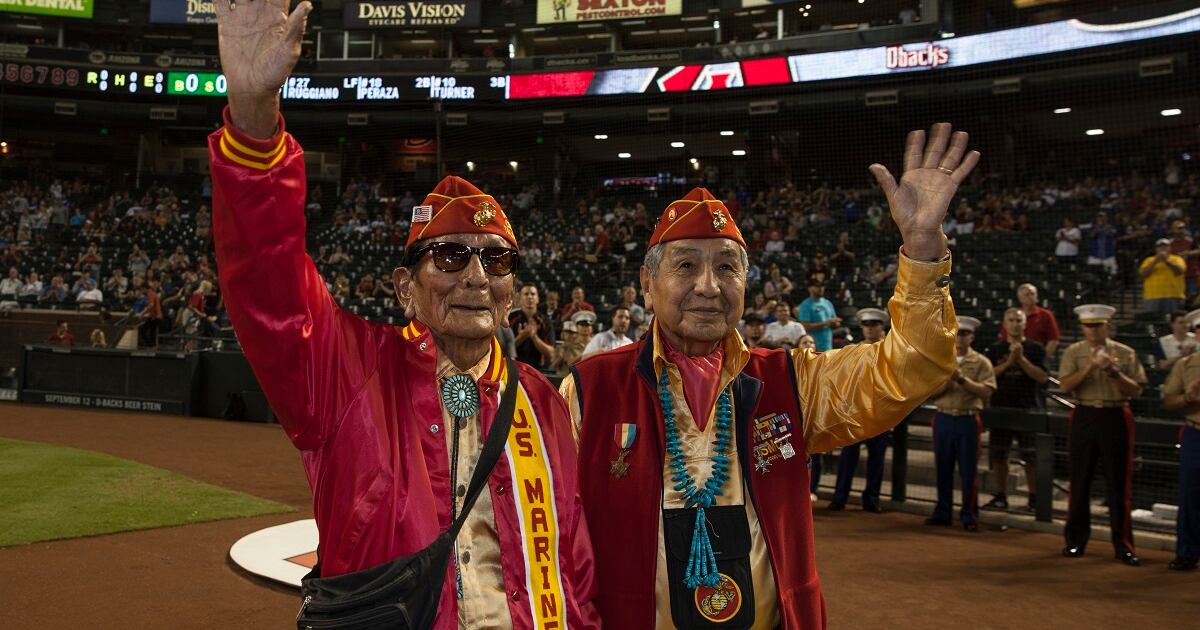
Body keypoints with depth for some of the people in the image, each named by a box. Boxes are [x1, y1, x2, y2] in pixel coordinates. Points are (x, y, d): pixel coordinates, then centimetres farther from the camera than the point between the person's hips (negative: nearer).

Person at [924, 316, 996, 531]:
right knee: (942, 470, 9)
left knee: (968, 471, 1)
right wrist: (946, 382, -13)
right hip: (943, 419, 3)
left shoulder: (981, 362, 1)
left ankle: (969, 515, 9)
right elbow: (928, 393, 3)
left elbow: (986, 392, -11)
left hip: (968, 421, -3)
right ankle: (943, 512, 19)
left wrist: (962, 379, -18)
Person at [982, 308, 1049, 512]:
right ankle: (1000, 497, 15)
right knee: (998, 455, 5)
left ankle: (1034, 499, 11)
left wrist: (1021, 358, -14)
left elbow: (1042, 377, -7)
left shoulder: (1036, 349, 3)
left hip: (1029, 409, -2)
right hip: (1001, 408, 2)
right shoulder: (995, 349, 9)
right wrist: (1009, 361, -13)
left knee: (1031, 457, 1)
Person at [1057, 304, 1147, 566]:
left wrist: (1115, 373, -16)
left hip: (1117, 418, 0)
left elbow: (1136, 390, -1)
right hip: (1085, 417, 0)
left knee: (1119, 484, 2)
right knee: (1080, 482, 6)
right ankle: (1076, 540, 17)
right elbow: (1065, 385, -9)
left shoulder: (1126, 353, 4)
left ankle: (1123, 544, 10)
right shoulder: (1073, 352, 3)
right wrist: (1090, 367, -19)